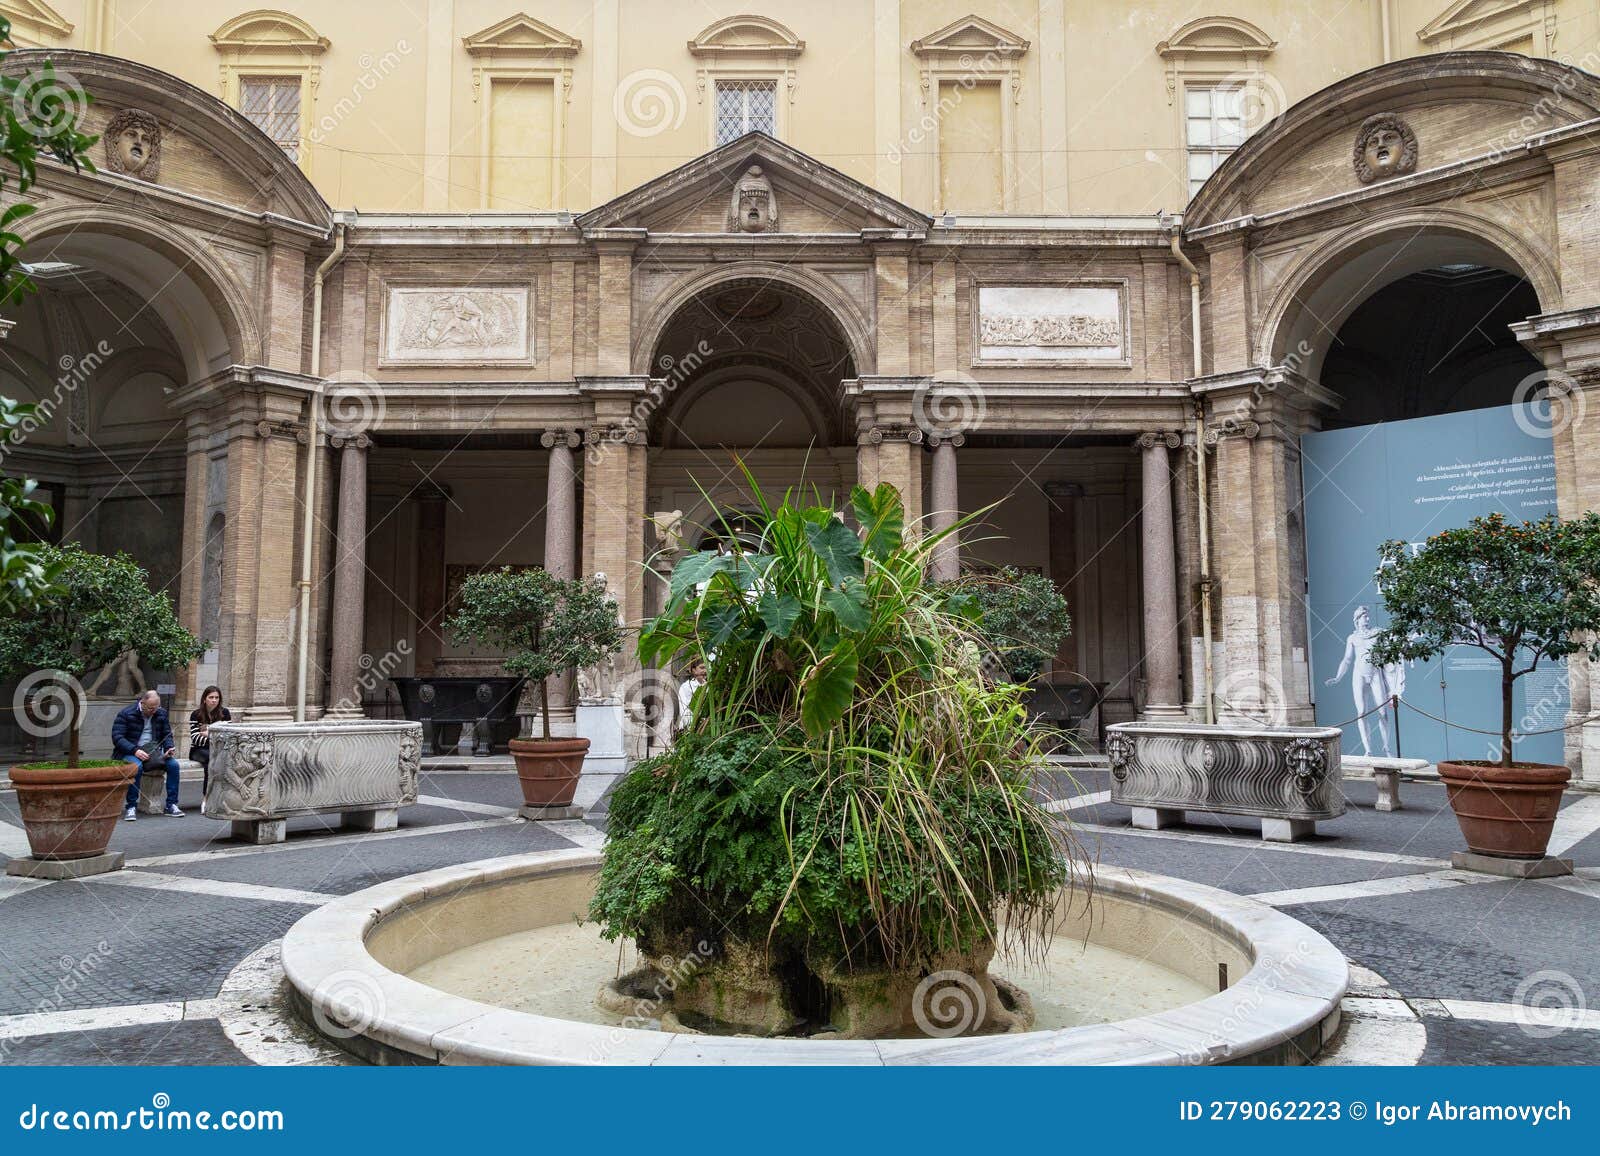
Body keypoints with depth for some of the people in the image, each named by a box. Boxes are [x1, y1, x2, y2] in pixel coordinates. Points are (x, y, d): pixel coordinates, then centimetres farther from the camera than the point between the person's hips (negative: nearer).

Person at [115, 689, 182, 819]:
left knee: (173, 764, -22)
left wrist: (169, 748, -9)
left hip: (153, 750, 4)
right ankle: (131, 807, -26)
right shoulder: (126, 713, -6)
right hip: (129, 752, -4)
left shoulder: (161, 713, 8)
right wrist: (135, 750, -27)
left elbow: (167, 735, 13)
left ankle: (171, 805, -15)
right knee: (136, 766, -38)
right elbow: (117, 737, -13)